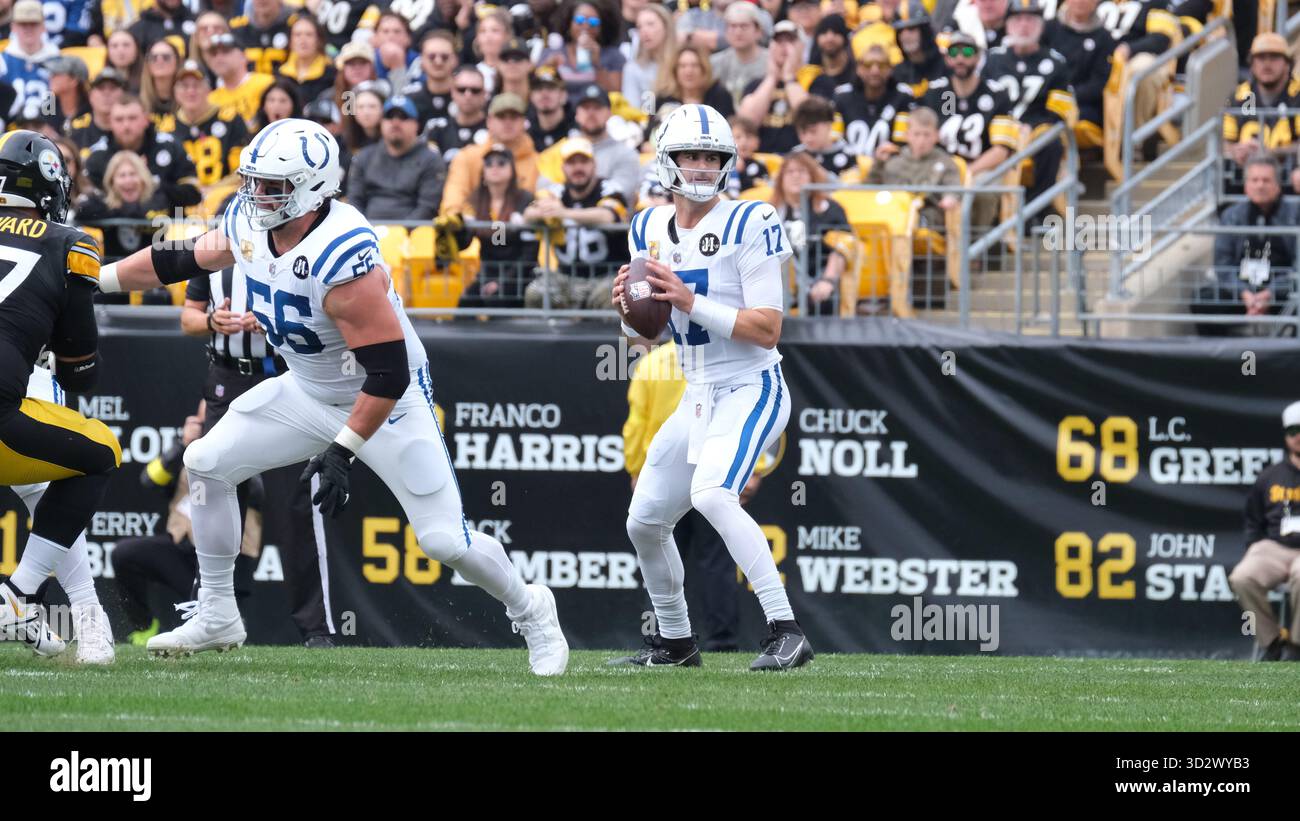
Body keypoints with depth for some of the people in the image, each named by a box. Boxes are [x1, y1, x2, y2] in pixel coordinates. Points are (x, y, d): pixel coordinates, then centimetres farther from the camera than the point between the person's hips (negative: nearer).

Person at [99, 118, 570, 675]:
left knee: (445, 541, -10)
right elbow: (179, 261, 9)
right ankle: (216, 619, 13)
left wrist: (342, 451, -31)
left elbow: (389, 373, -32)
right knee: (206, 463, 0)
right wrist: (93, 278, 9)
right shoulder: (249, 227, -11)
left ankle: (530, 613, 19)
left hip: (385, 403, -8)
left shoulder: (342, 260, -35)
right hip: (308, 394, 8)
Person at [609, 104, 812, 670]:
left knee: (711, 493, -31)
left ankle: (786, 632, -32)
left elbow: (767, 329, -18)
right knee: (645, 521, 13)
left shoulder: (749, 225, -13)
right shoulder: (649, 230, 6)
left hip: (751, 389, -8)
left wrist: (691, 303, -26)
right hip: (697, 399, 8)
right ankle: (673, 641, 35)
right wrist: (628, 309, -10)